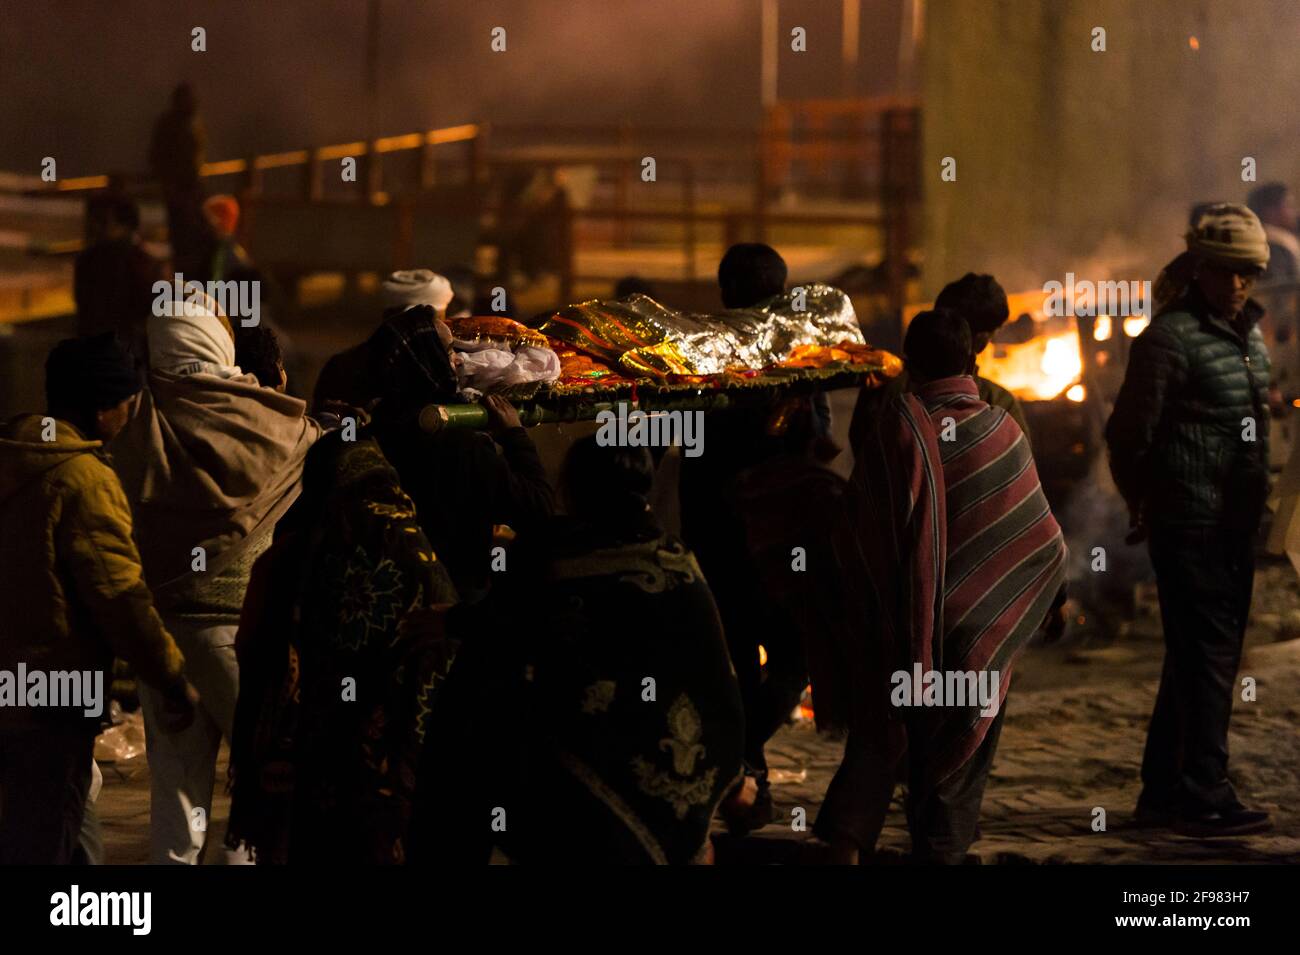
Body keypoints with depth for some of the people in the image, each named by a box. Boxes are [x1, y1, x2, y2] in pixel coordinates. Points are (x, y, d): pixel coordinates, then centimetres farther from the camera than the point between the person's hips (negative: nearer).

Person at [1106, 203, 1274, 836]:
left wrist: (1254, 508, 17)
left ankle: (1163, 793, 20)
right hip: (1189, 524, -9)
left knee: (1203, 658, 12)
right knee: (1205, 658, -9)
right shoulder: (1170, 337, -13)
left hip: (1233, 527, 9)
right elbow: (1128, 432, -13)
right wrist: (1145, 506, -2)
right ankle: (1204, 800, -6)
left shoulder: (1249, 335, 14)